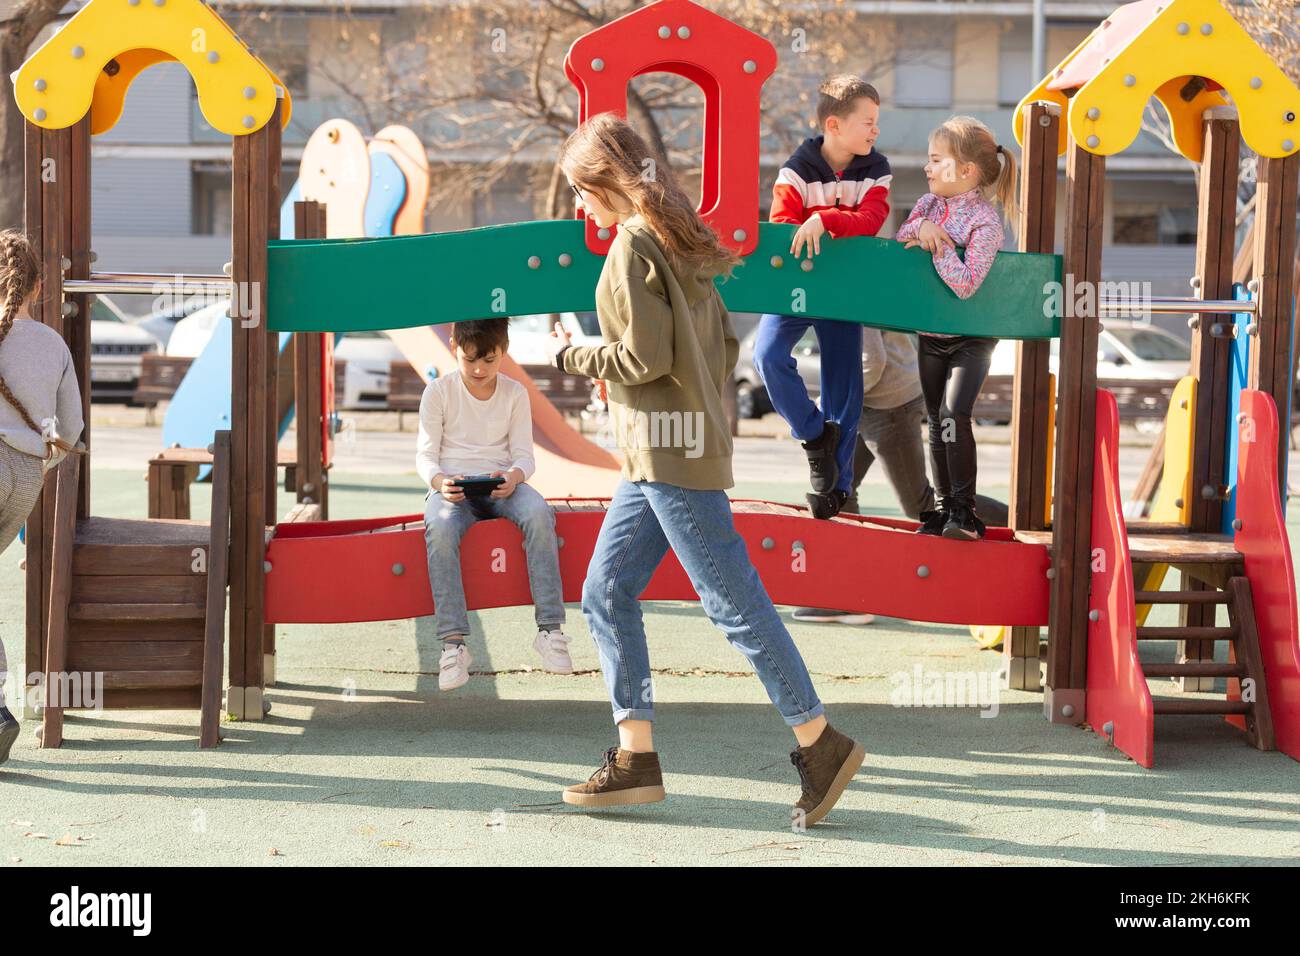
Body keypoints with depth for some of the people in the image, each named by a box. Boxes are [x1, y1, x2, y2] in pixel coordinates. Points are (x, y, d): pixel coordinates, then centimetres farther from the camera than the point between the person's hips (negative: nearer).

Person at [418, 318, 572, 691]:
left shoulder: (515, 394, 7)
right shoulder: (438, 391, 3)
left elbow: (524, 455, 4)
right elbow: (425, 454, 1)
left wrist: (514, 475, -21)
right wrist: (439, 481, -23)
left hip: (501, 483, 1)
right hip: (452, 488, -1)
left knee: (538, 513, -35)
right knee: (440, 526, -39)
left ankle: (550, 629, -32)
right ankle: (453, 643, -39)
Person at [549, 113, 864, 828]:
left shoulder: (634, 245, -13)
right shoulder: (680, 244, 16)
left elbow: (645, 356, -18)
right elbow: (724, 341, 17)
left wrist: (573, 358, -3)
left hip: (670, 452, -10)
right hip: (654, 456, 10)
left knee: (731, 601, -6)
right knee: (605, 594, 9)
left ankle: (820, 743, 0)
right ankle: (636, 758, 9)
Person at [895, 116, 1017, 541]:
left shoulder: (985, 221, -18)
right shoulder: (928, 204, 3)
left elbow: (965, 283, -26)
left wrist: (936, 246, -24)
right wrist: (921, 226, -18)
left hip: (971, 337, -7)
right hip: (930, 333, 7)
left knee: (953, 414, -19)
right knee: (936, 421, 10)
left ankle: (964, 510, -13)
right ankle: (944, 506, 20)